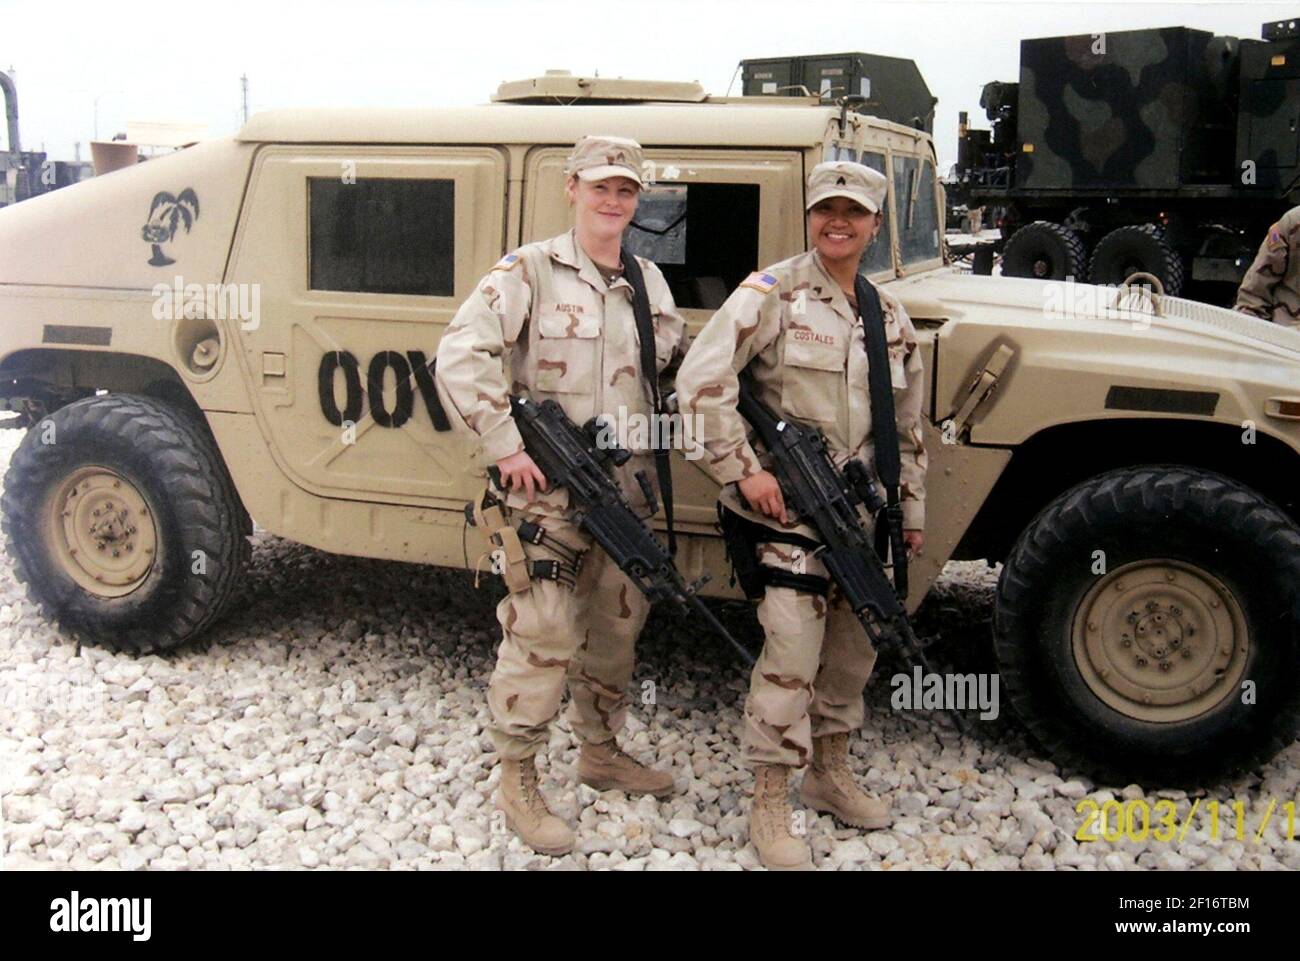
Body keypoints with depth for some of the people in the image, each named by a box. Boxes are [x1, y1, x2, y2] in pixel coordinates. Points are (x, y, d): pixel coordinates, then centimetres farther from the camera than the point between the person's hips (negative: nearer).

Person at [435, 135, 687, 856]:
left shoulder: (649, 280, 11)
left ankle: (601, 754, 35)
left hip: (627, 489, 7)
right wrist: (505, 445, -20)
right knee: (542, 639, -5)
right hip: (548, 490, -6)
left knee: (615, 630, 16)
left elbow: (676, 364, 23)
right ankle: (517, 783, 11)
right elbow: (459, 358, -15)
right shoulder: (529, 271, -8)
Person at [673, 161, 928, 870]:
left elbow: (906, 425, 19)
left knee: (855, 645, 15)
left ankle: (828, 772, 34)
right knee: (791, 654, -9)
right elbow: (698, 380, -17)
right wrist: (743, 470, -20)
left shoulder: (890, 317, 11)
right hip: (787, 503, -7)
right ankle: (769, 807, 4)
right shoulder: (772, 293, -8)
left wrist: (911, 509, 18)